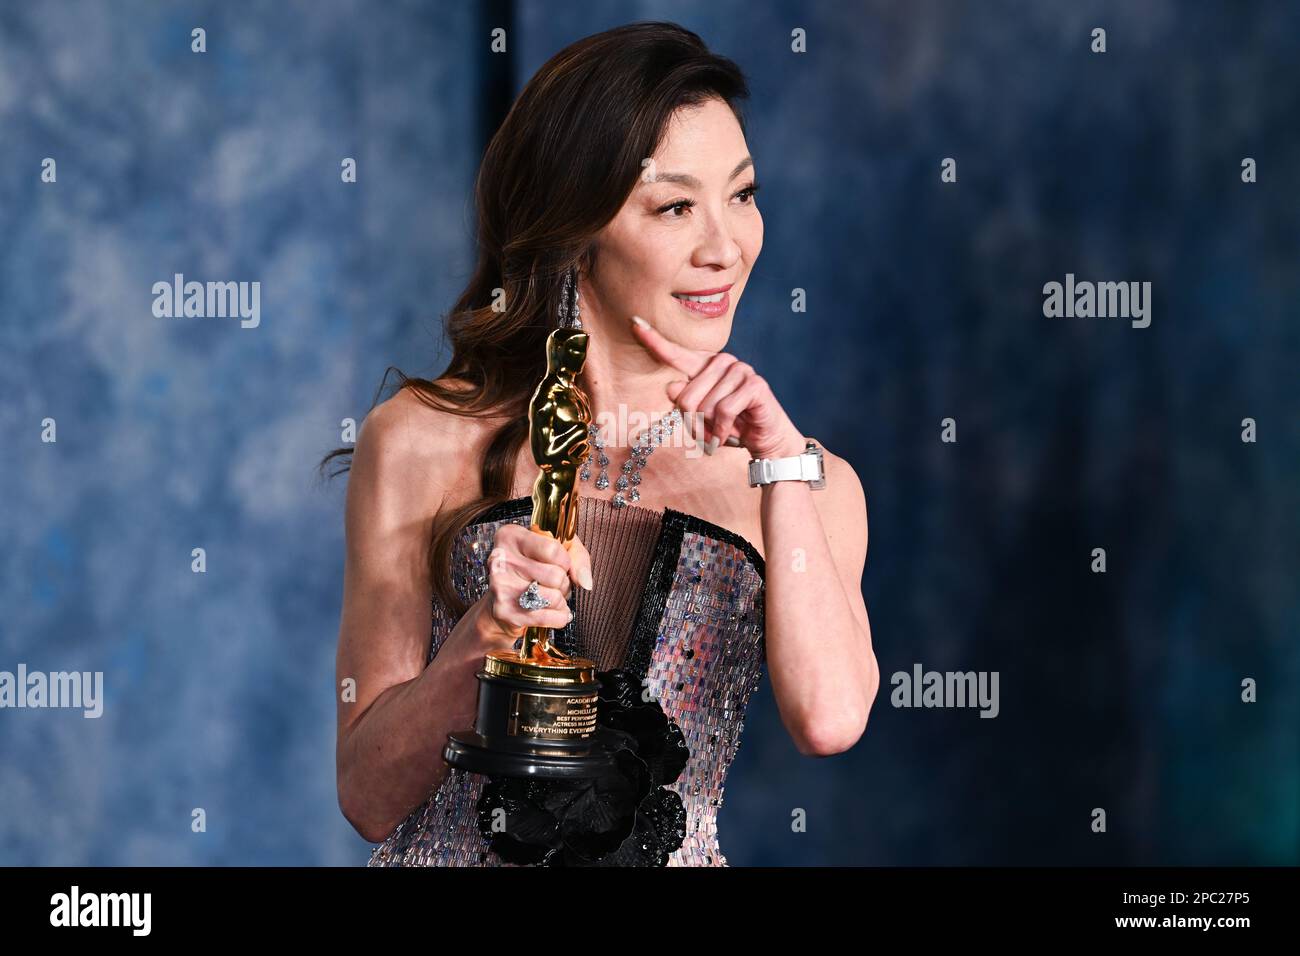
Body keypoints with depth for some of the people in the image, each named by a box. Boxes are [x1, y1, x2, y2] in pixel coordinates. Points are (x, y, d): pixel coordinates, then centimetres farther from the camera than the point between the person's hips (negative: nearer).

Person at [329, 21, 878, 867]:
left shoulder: (814, 481, 7)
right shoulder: (422, 442, 1)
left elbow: (829, 719, -10)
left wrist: (784, 465, -8)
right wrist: (481, 638, -14)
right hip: (451, 856, 0)